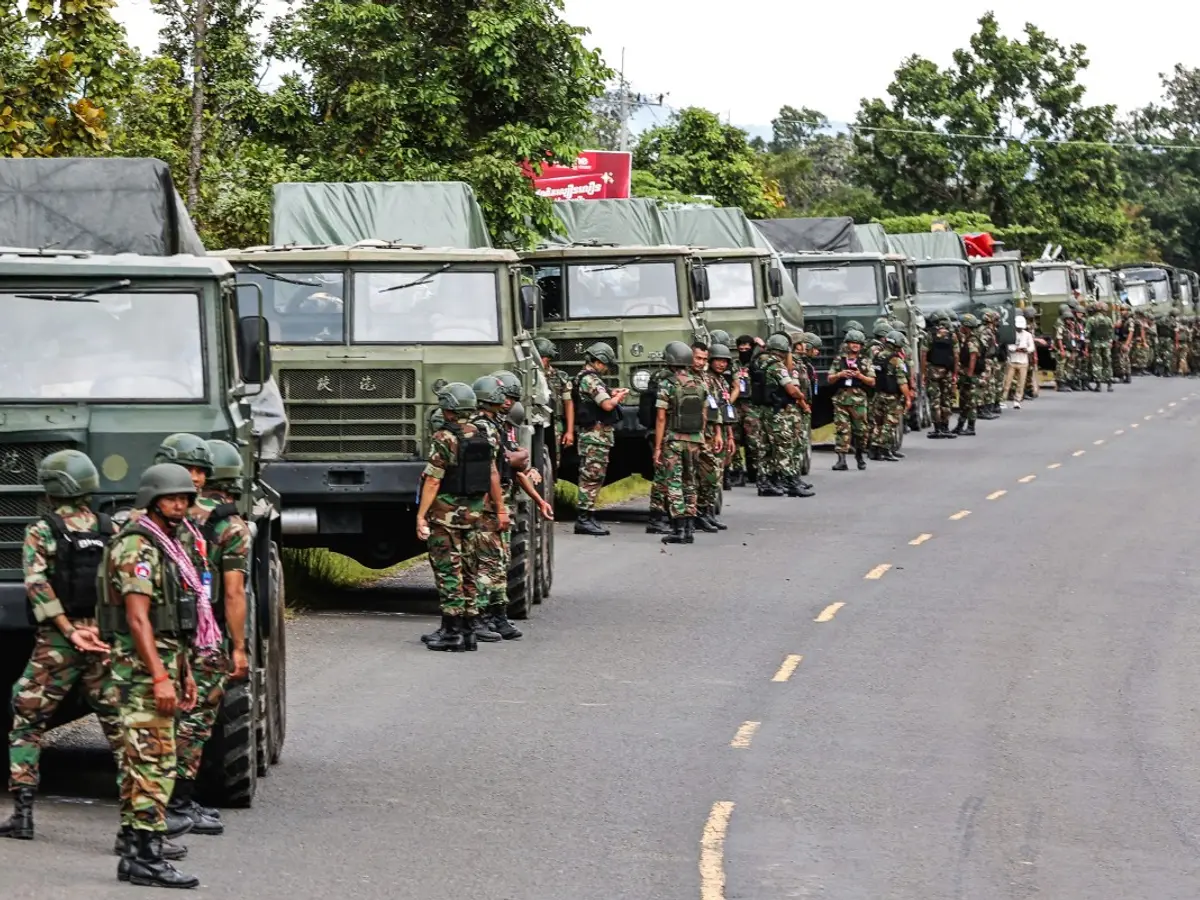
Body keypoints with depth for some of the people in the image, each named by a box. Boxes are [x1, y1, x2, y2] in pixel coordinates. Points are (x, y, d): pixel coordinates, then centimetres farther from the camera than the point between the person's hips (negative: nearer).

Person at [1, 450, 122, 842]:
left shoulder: (41, 531, -3)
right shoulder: (111, 530, 8)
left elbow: (38, 585, -15)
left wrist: (69, 631, -18)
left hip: (57, 643, -3)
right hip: (108, 640, 3)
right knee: (120, 726, 9)